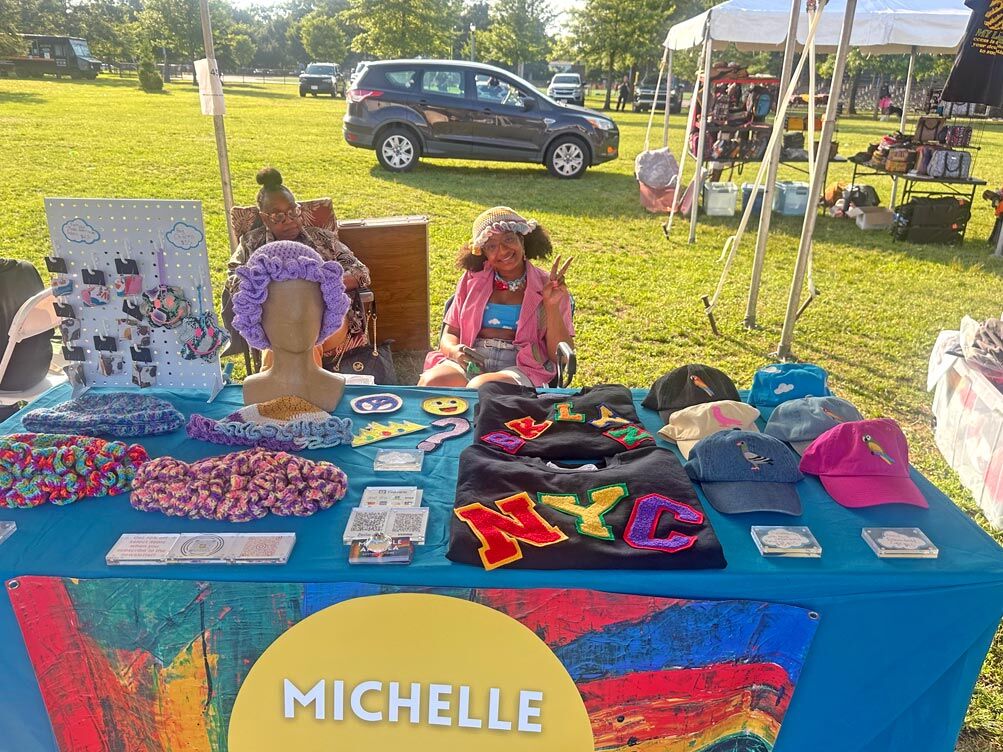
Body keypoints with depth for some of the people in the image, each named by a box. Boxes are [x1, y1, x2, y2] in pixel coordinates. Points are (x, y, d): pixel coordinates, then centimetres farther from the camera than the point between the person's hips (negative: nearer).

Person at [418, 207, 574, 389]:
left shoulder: (547, 287, 9)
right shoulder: (472, 279, 17)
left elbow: (561, 357, 2)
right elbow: (449, 335, 14)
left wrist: (552, 306, -12)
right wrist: (455, 351, -10)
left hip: (521, 369, -3)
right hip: (469, 363, 3)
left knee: (480, 387, -37)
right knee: (429, 382, -30)